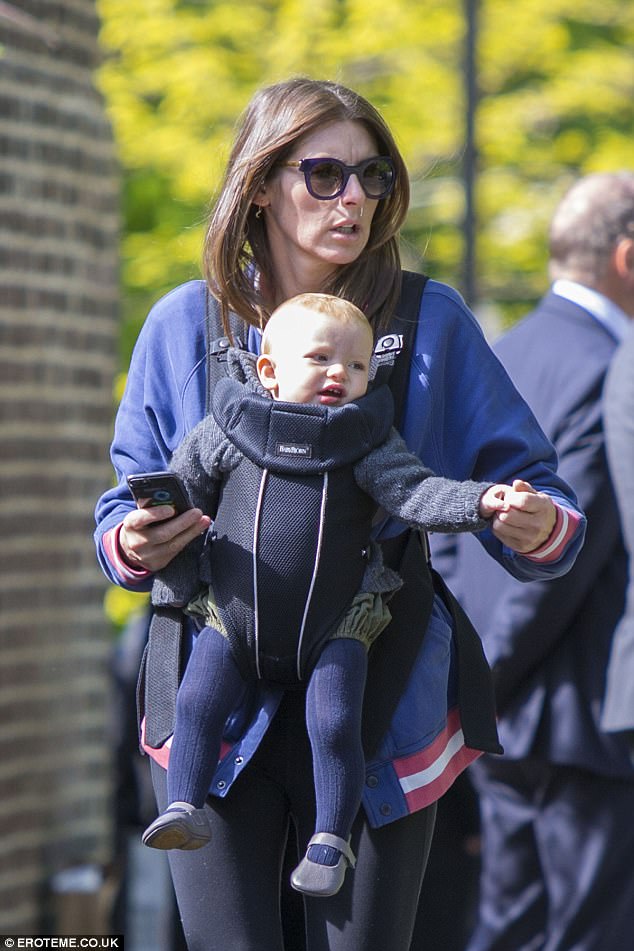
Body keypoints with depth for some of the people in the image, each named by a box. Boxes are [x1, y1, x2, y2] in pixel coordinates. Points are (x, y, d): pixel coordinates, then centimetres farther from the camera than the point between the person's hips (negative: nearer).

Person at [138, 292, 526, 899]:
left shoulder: (366, 439, -4)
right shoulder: (226, 431, -4)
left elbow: (415, 495, -12)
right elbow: (185, 491, 8)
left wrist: (481, 502, -29)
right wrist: (175, 579, 8)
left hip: (334, 621, -1)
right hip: (233, 615, 1)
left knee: (335, 724, -9)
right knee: (196, 703, -9)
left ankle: (331, 839, 4)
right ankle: (184, 808, 3)